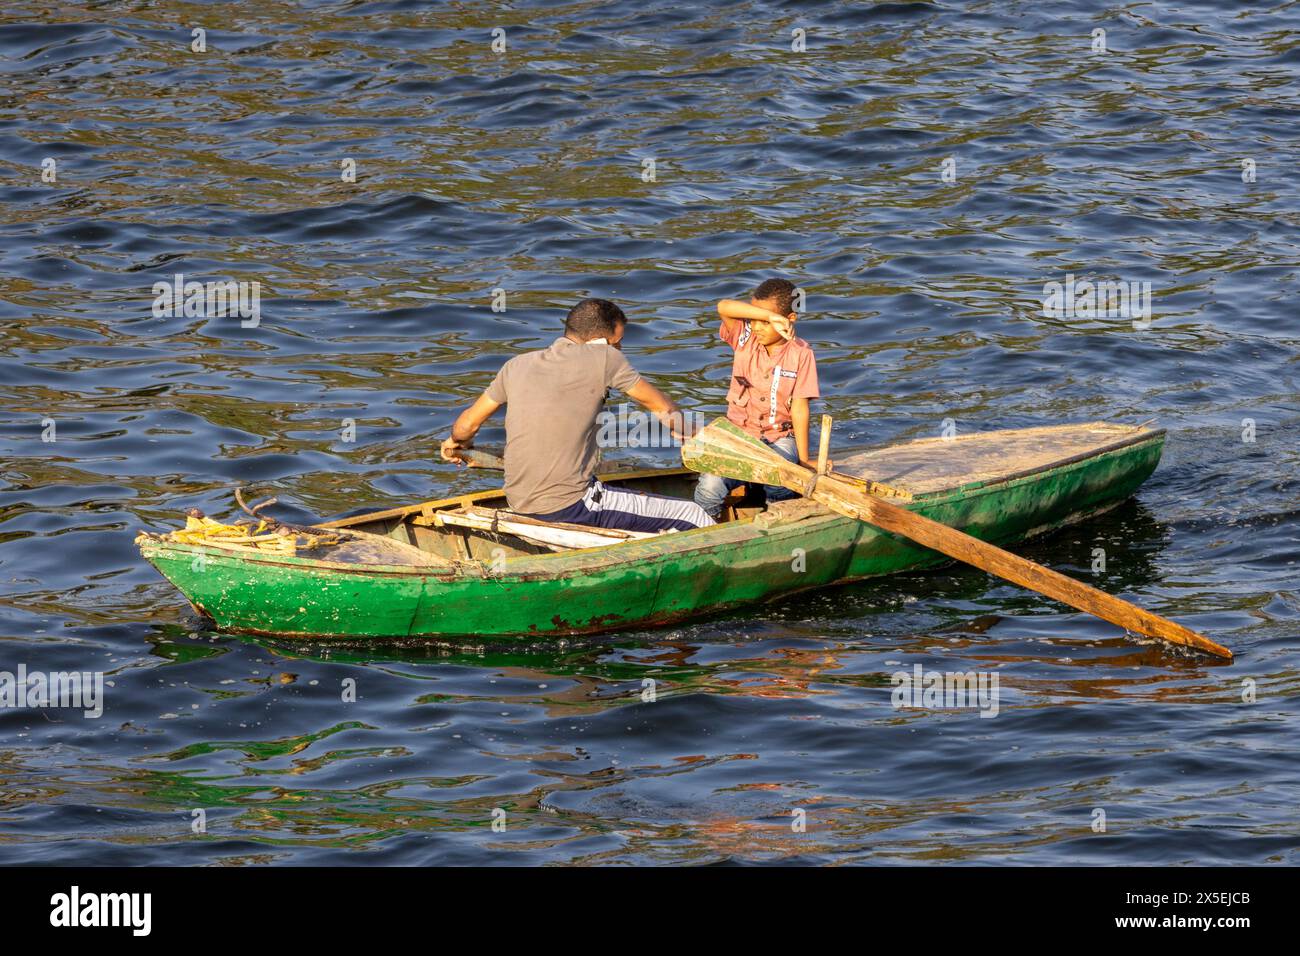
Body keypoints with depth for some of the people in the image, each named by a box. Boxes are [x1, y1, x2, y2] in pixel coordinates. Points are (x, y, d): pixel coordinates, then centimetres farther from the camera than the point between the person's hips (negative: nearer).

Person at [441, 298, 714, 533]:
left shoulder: (518, 365, 8)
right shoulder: (602, 357, -6)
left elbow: (468, 424, 15)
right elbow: (661, 407, 5)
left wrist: (457, 441, 39)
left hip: (519, 504, 7)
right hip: (570, 507, -7)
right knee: (693, 516, -5)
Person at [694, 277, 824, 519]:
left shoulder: (801, 354, -4)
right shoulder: (744, 339, 1)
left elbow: (800, 409, -5)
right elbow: (724, 307, -18)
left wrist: (803, 460, -7)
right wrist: (769, 315, -26)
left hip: (780, 438, -1)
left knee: (779, 487, -34)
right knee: (709, 486, -26)